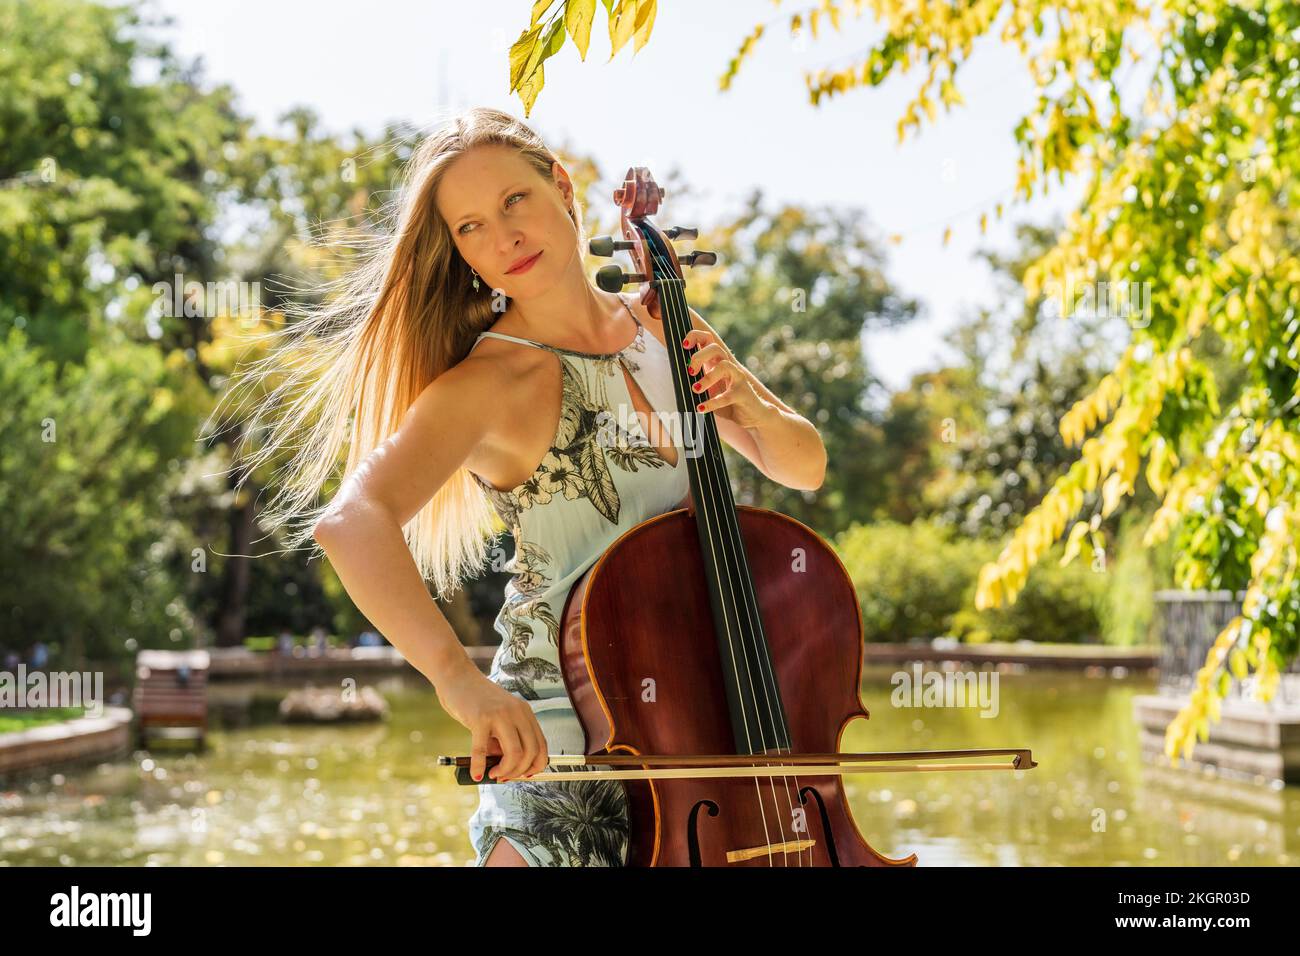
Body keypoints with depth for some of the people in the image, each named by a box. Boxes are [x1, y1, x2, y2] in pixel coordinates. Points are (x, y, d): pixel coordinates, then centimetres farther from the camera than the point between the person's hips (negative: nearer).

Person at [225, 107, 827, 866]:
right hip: (555, 725, -5)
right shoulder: (487, 384, -14)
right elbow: (352, 523, -30)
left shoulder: (663, 331, 5)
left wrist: (745, 403, -8)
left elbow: (806, 464, 14)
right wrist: (459, 676, -42)